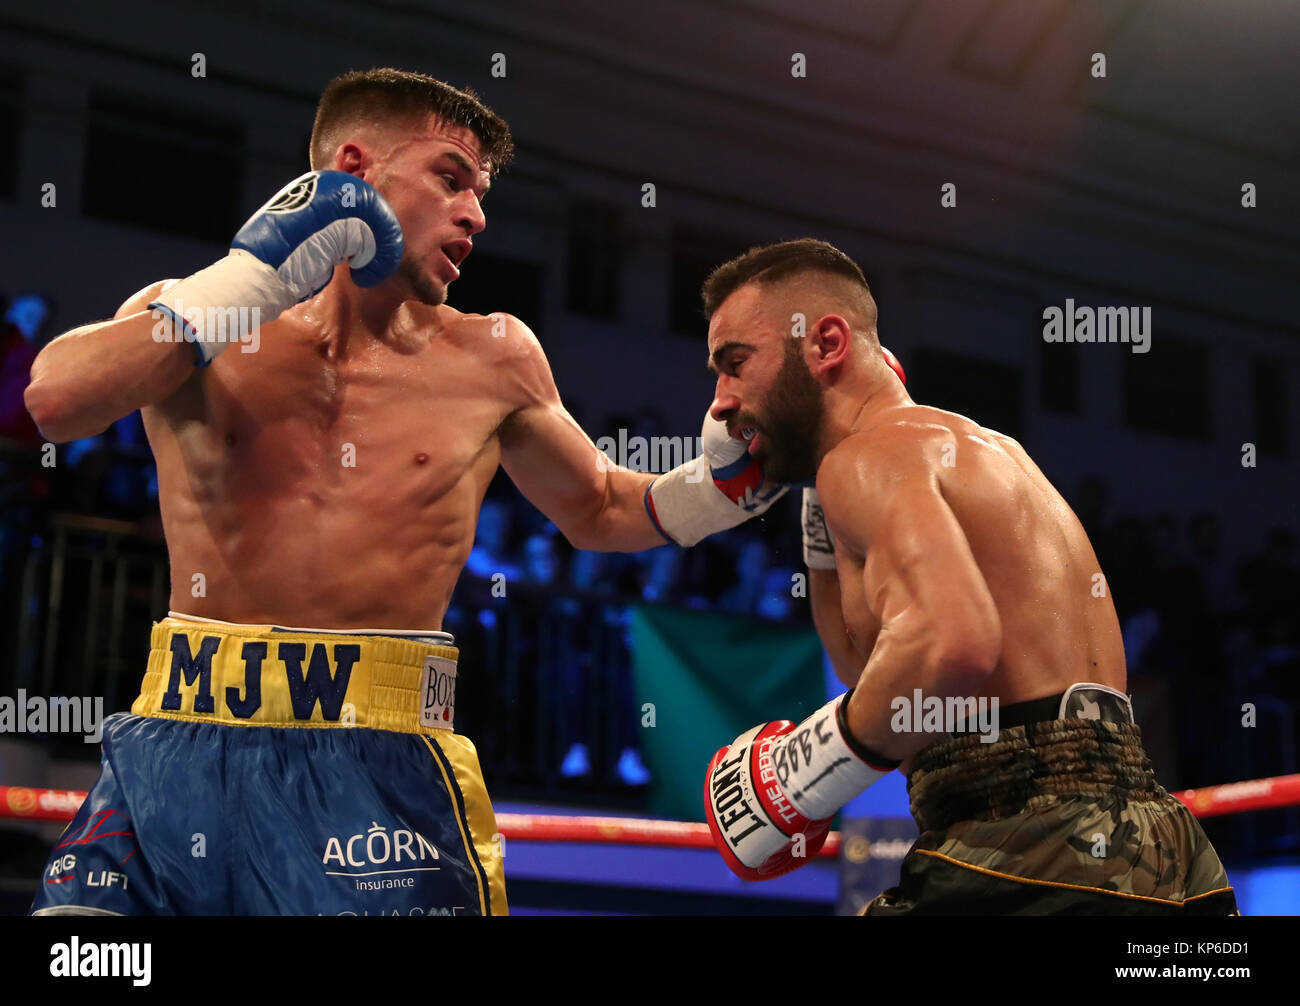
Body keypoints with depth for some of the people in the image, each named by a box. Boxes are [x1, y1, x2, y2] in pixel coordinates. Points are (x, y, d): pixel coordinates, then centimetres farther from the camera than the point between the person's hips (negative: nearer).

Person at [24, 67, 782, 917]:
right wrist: (261, 273, -13)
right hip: (177, 744, 0)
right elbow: (56, 400, -18)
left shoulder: (489, 360, 9)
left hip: (378, 766, 0)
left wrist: (721, 482, 7)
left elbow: (597, 511, 25)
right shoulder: (188, 326, 4)